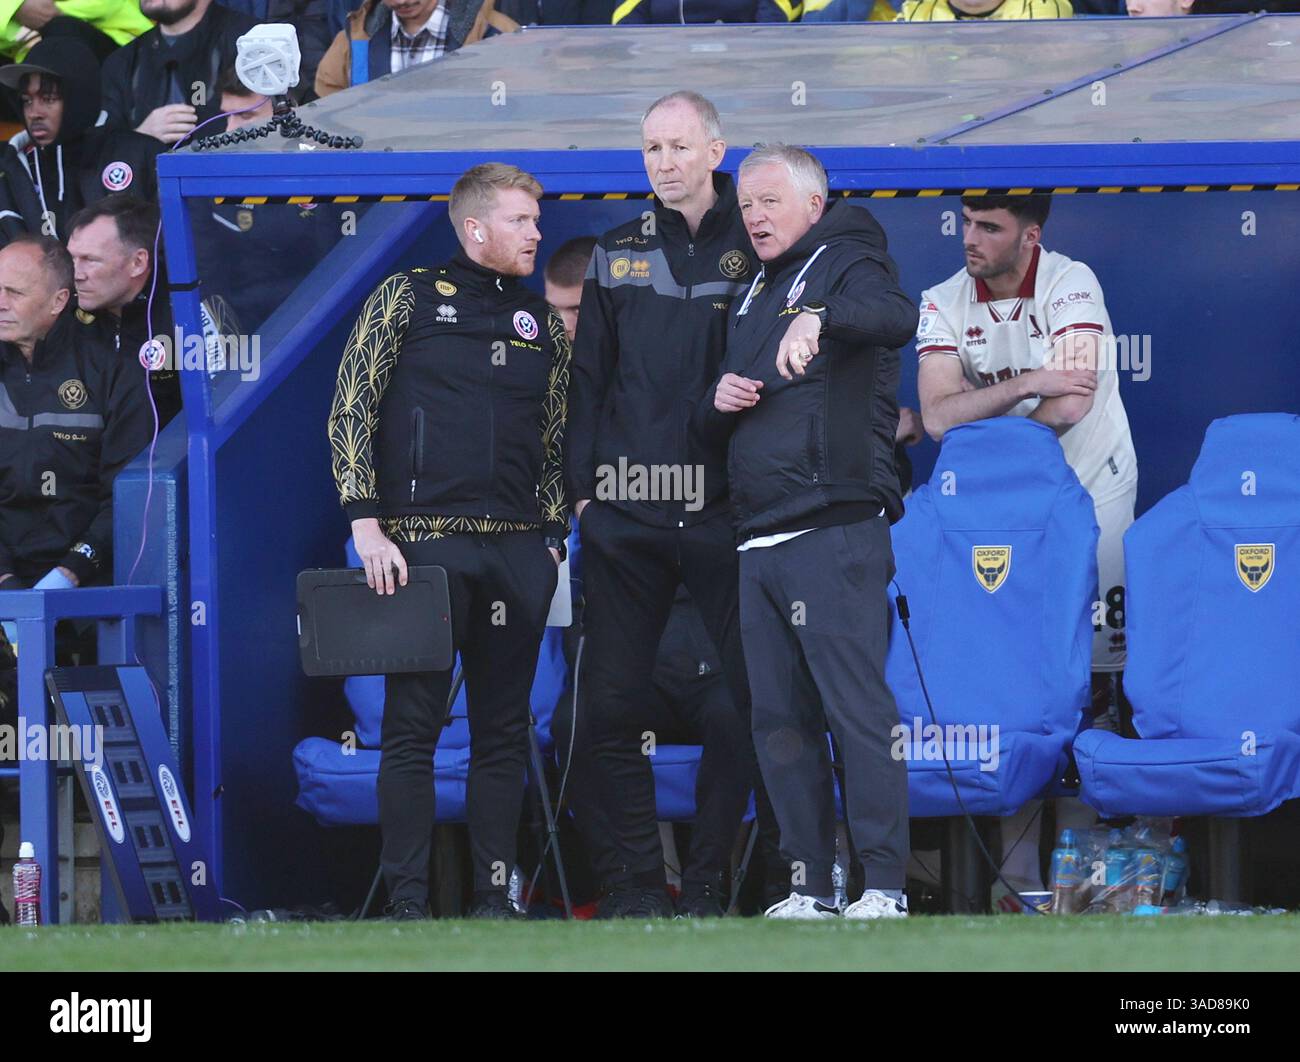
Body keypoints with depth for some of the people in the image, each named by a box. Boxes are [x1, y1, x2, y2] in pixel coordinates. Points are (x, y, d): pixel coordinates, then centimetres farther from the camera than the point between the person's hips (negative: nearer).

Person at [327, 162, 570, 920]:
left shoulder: (543, 324, 16)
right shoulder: (410, 299, 3)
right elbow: (351, 411, -2)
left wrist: (553, 537, 9)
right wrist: (367, 524, -10)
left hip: (517, 551, 4)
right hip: (424, 541, -4)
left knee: (504, 729, 4)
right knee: (414, 724, -5)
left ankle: (494, 894, 9)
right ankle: (409, 902, -3)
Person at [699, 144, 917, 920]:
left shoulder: (847, 266, -1)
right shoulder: (755, 296, 23)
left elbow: (897, 317, -26)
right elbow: (716, 423, 29)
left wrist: (820, 318, -44)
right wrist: (720, 402, 5)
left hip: (835, 533, -8)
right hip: (760, 539, 8)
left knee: (858, 710, -11)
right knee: (780, 722, 7)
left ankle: (885, 885, -12)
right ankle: (811, 886, 11)